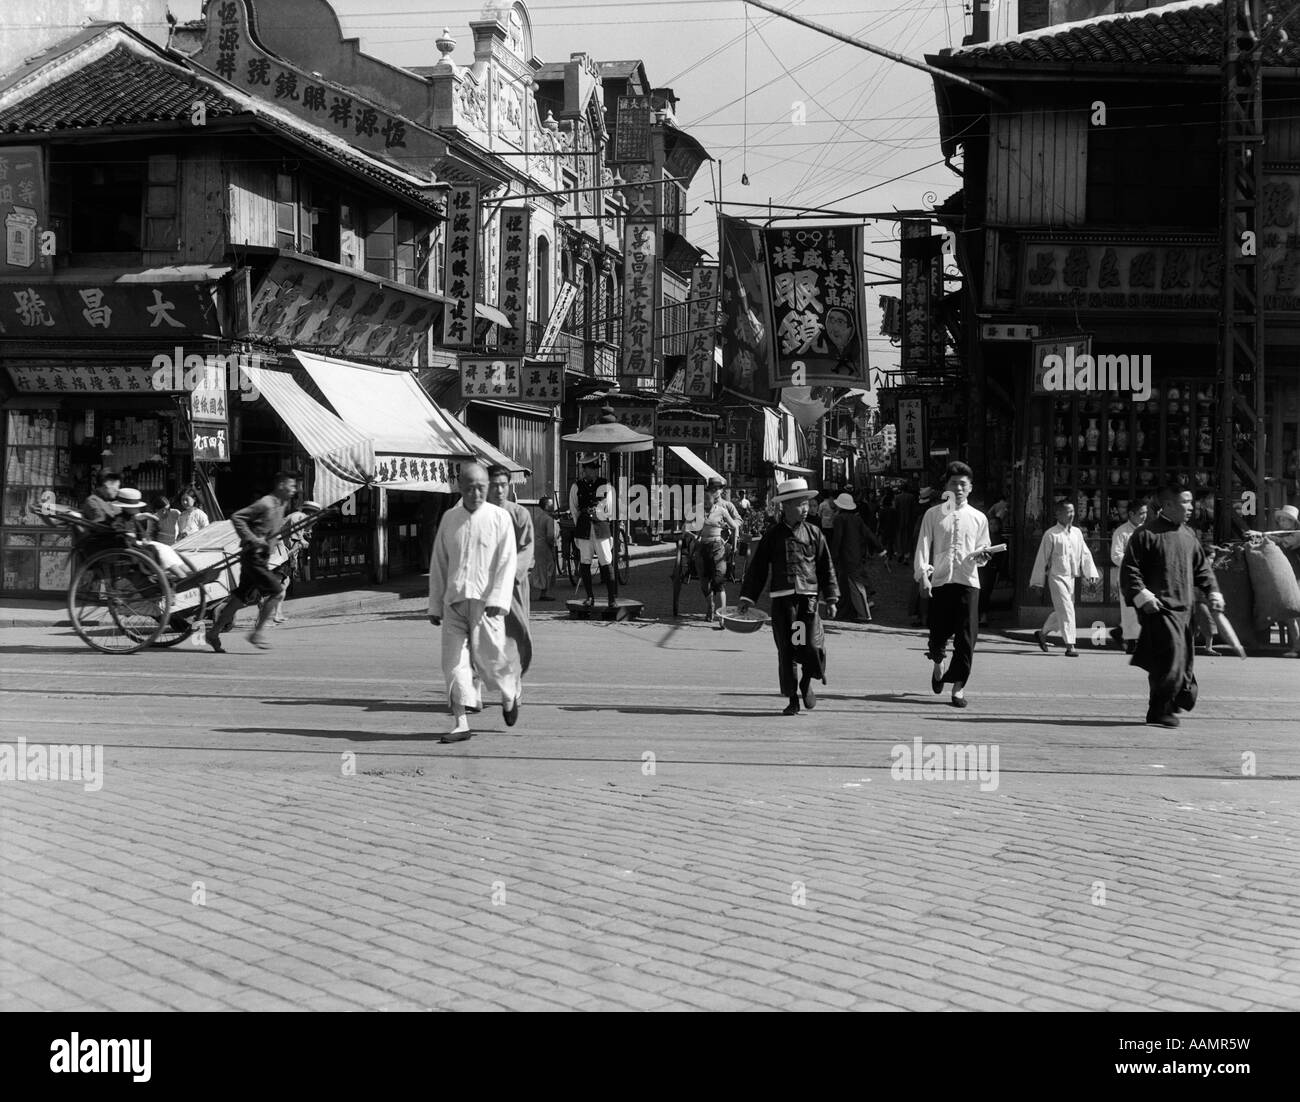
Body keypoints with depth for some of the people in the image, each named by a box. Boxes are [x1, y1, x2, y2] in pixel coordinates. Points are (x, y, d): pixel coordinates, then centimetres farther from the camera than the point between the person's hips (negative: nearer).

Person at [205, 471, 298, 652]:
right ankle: (256, 633, -7)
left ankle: (213, 633, 20)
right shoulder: (265, 504, -16)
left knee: (241, 597, 12)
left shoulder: (282, 504, 12)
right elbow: (236, 517, -18)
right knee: (276, 590, -14)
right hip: (253, 555, -9)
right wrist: (252, 539, -22)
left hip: (261, 557, 9)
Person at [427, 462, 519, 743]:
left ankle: (510, 695, 26)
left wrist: (498, 600, -16)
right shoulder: (449, 519, 11)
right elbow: (438, 564, 16)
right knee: (454, 659, -4)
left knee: (488, 657, -5)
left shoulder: (500, 518, 1)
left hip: (486, 601, -3)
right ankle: (460, 723, -2)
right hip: (454, 601, 3)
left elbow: (507, 562, -4)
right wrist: (435, 606, 14)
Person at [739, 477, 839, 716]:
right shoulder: (773, 535, 6)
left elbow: (826, 568, 12)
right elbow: (757, 567, 9)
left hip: (808, 598, 0)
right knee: (786, 651, 1)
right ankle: (792, 700, 12)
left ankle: (806, 683, 17)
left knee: (812, 645, -13)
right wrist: (747, 597, 5)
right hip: (781, 600, 0)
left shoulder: (814, 533, 8)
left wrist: (831, 599, 7)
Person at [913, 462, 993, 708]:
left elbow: (983, 551, 18)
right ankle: (938, 663, 36)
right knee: (939, 632, 2)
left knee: (966, 636, -6)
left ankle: (958, 686, 0)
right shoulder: (933, 514, 7)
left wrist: (982, 556, -6)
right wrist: (923, 576, -11)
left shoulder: (979, 518, 12)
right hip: (940, 580, -1)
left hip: (968, 580, 1)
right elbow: (923, 547, 2)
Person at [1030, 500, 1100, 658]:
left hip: (1071, 577, 6)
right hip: (1056, 576, -6)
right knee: (1066, 610, -12)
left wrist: (1091, 572, 0)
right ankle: (1070, 646, -11)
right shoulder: (1051, 534, -7)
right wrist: (1036, 580, -2)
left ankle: (1042, 633, 35)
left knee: (1060, 611, 13)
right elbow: (1042, 558, -4)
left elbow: (1085, 554, 13)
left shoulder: (1077, 533, 9)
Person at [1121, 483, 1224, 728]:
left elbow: (1202, 567, 23)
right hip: (1159, 608, -8)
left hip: (1184, 607, 8)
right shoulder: (1146, 534, -7)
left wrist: (1213, 591, 11)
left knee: (1185, 659, 9)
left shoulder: (1189, 535, 15)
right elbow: (1129, 569, -8)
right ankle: (1159, 712, -3)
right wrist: (1142, 596, -18)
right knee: (1170, 657, -13)